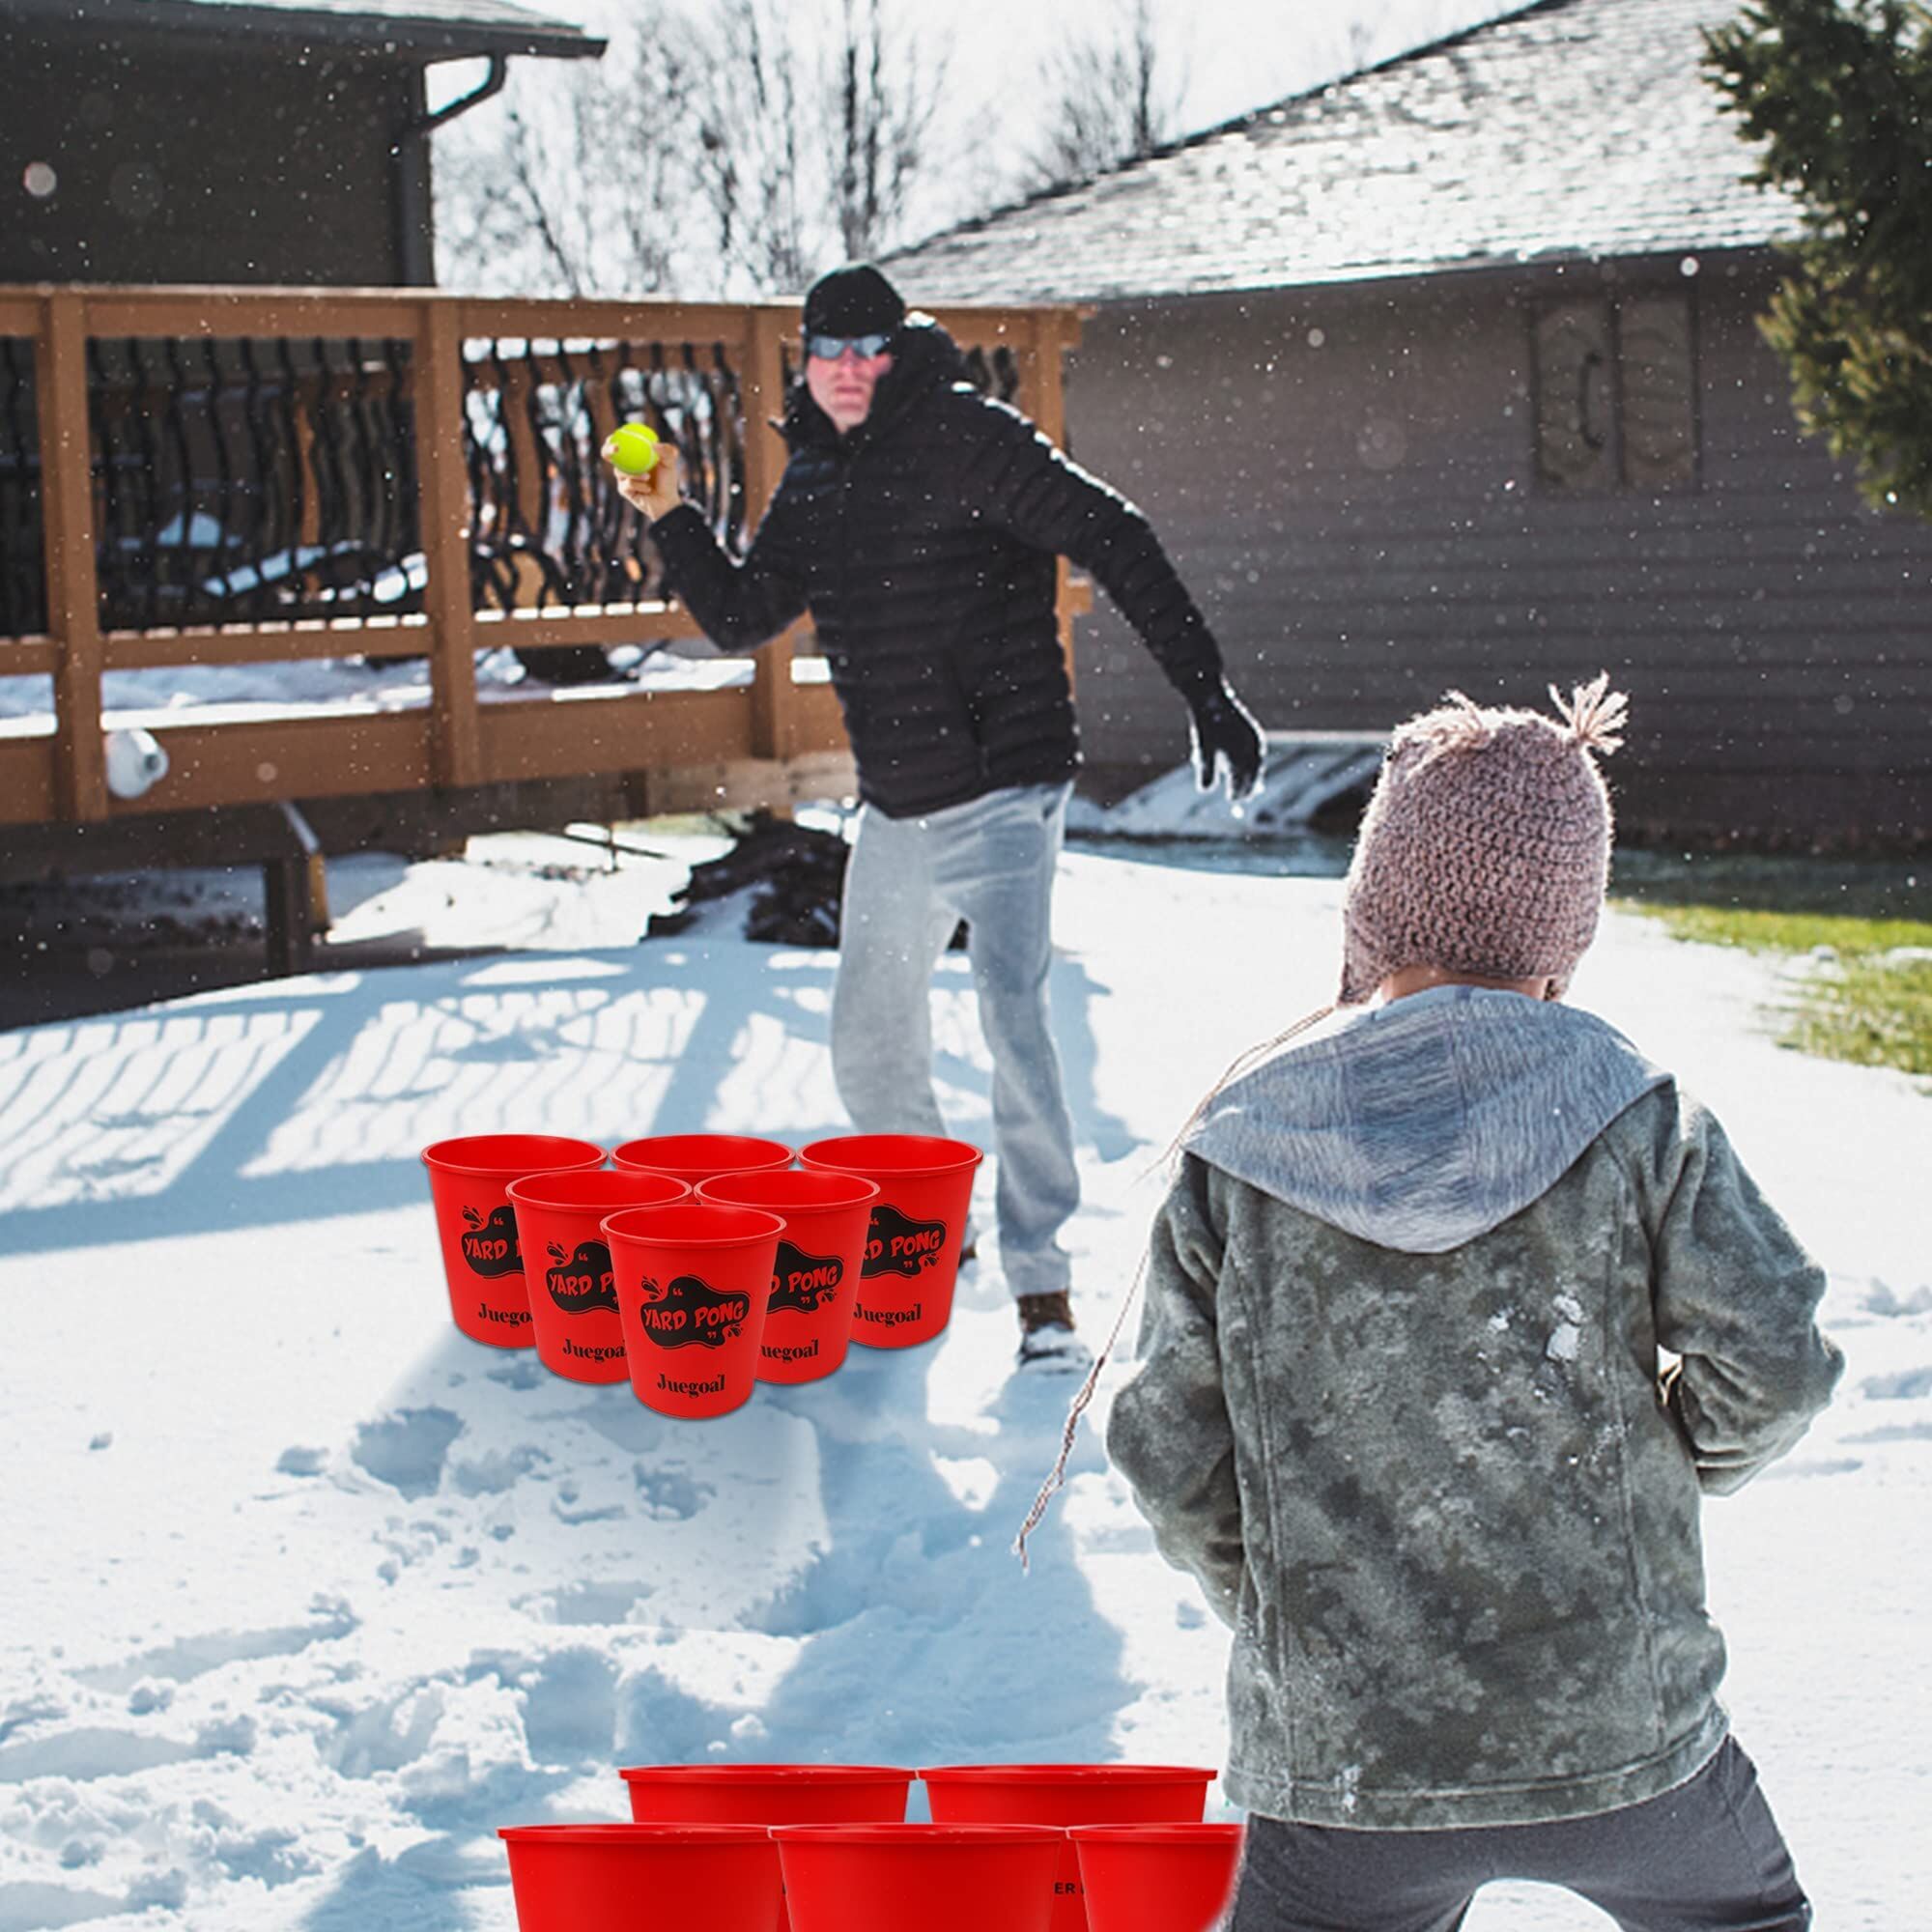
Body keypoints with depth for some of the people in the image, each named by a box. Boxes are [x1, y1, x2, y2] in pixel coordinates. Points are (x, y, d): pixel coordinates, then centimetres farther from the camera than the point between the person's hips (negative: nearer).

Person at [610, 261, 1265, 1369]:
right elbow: (741, 620, 21)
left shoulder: (965, 439, -11)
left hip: (1004, 797, -8)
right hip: (894, 812, 8)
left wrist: (1207, 694, -19)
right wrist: (673, 520, 7)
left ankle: (1043, 1280, -13)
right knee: (870, 1045, 15)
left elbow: (1117, 545, -14)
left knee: (1013, 1020, -19)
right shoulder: (815, 485, 11)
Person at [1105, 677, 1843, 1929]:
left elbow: (1173, 1460, 1)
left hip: (1338, 1768, 0)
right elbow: (1772, 1368, -10)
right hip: (1621, 1735, 0)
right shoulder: (1638, 1117, -6)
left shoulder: (1233, 1156, -2)